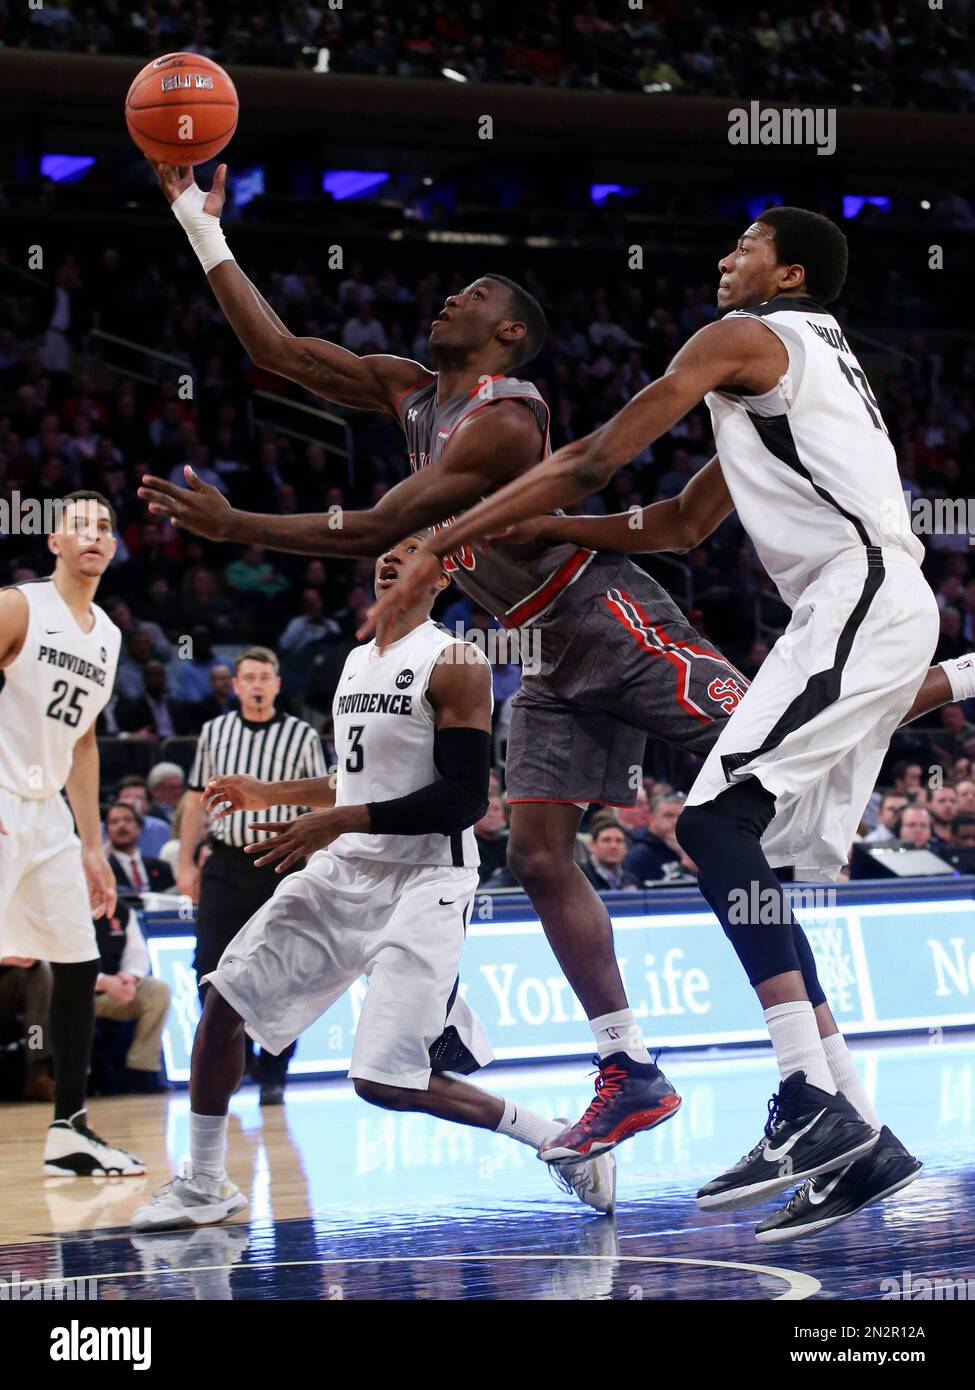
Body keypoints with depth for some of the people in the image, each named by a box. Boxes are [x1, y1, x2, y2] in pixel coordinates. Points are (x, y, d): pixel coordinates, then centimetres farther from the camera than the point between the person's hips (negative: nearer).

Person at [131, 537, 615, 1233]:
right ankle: (203, 1186, 15)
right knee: (225, 999, 1)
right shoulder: (358, 661, 15)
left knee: (386, 1082, -16)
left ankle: (566, 1143, -1)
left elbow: (465, 798, -20)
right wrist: (272, 793, 22)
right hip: (347, 870, 8)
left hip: (423, 883, -8)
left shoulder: (455, 663, -12)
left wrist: (337, 822, -23)